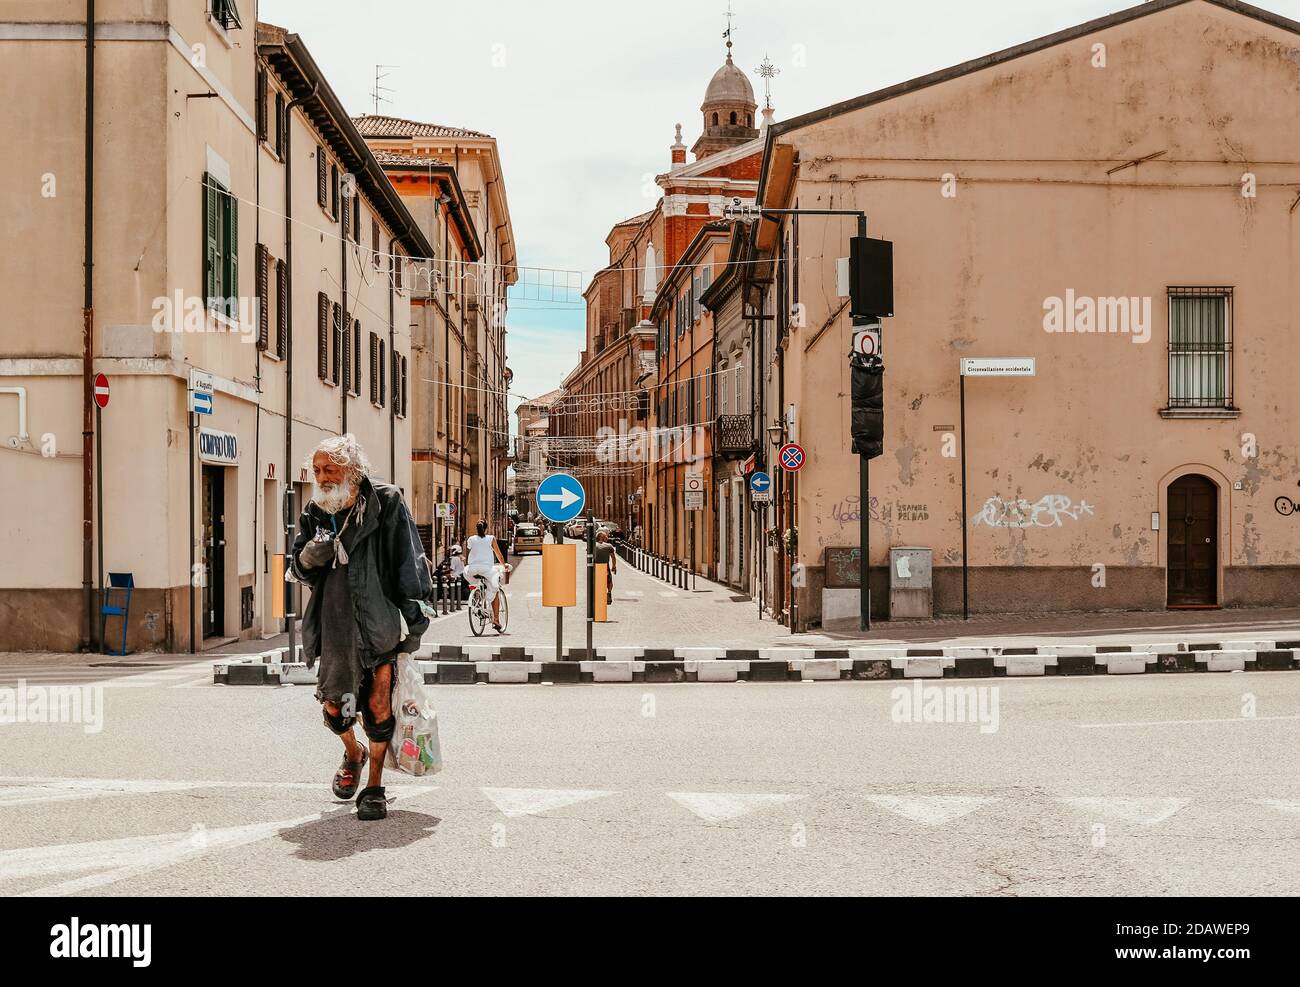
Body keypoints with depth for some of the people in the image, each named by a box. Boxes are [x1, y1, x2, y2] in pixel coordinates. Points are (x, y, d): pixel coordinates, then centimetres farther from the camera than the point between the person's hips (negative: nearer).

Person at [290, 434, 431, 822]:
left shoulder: (386, 503, -4)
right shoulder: (315, 514, 8)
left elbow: (408, 563, -2)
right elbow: (299, 570, 13)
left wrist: (413, 614, -4)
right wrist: (309, 557, -11)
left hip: (379, 622, -4)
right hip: (334, 624, 4)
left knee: (378, 706, -2)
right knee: (333, 707, 8)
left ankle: (374, 787, 14)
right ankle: (353, 755, 40)